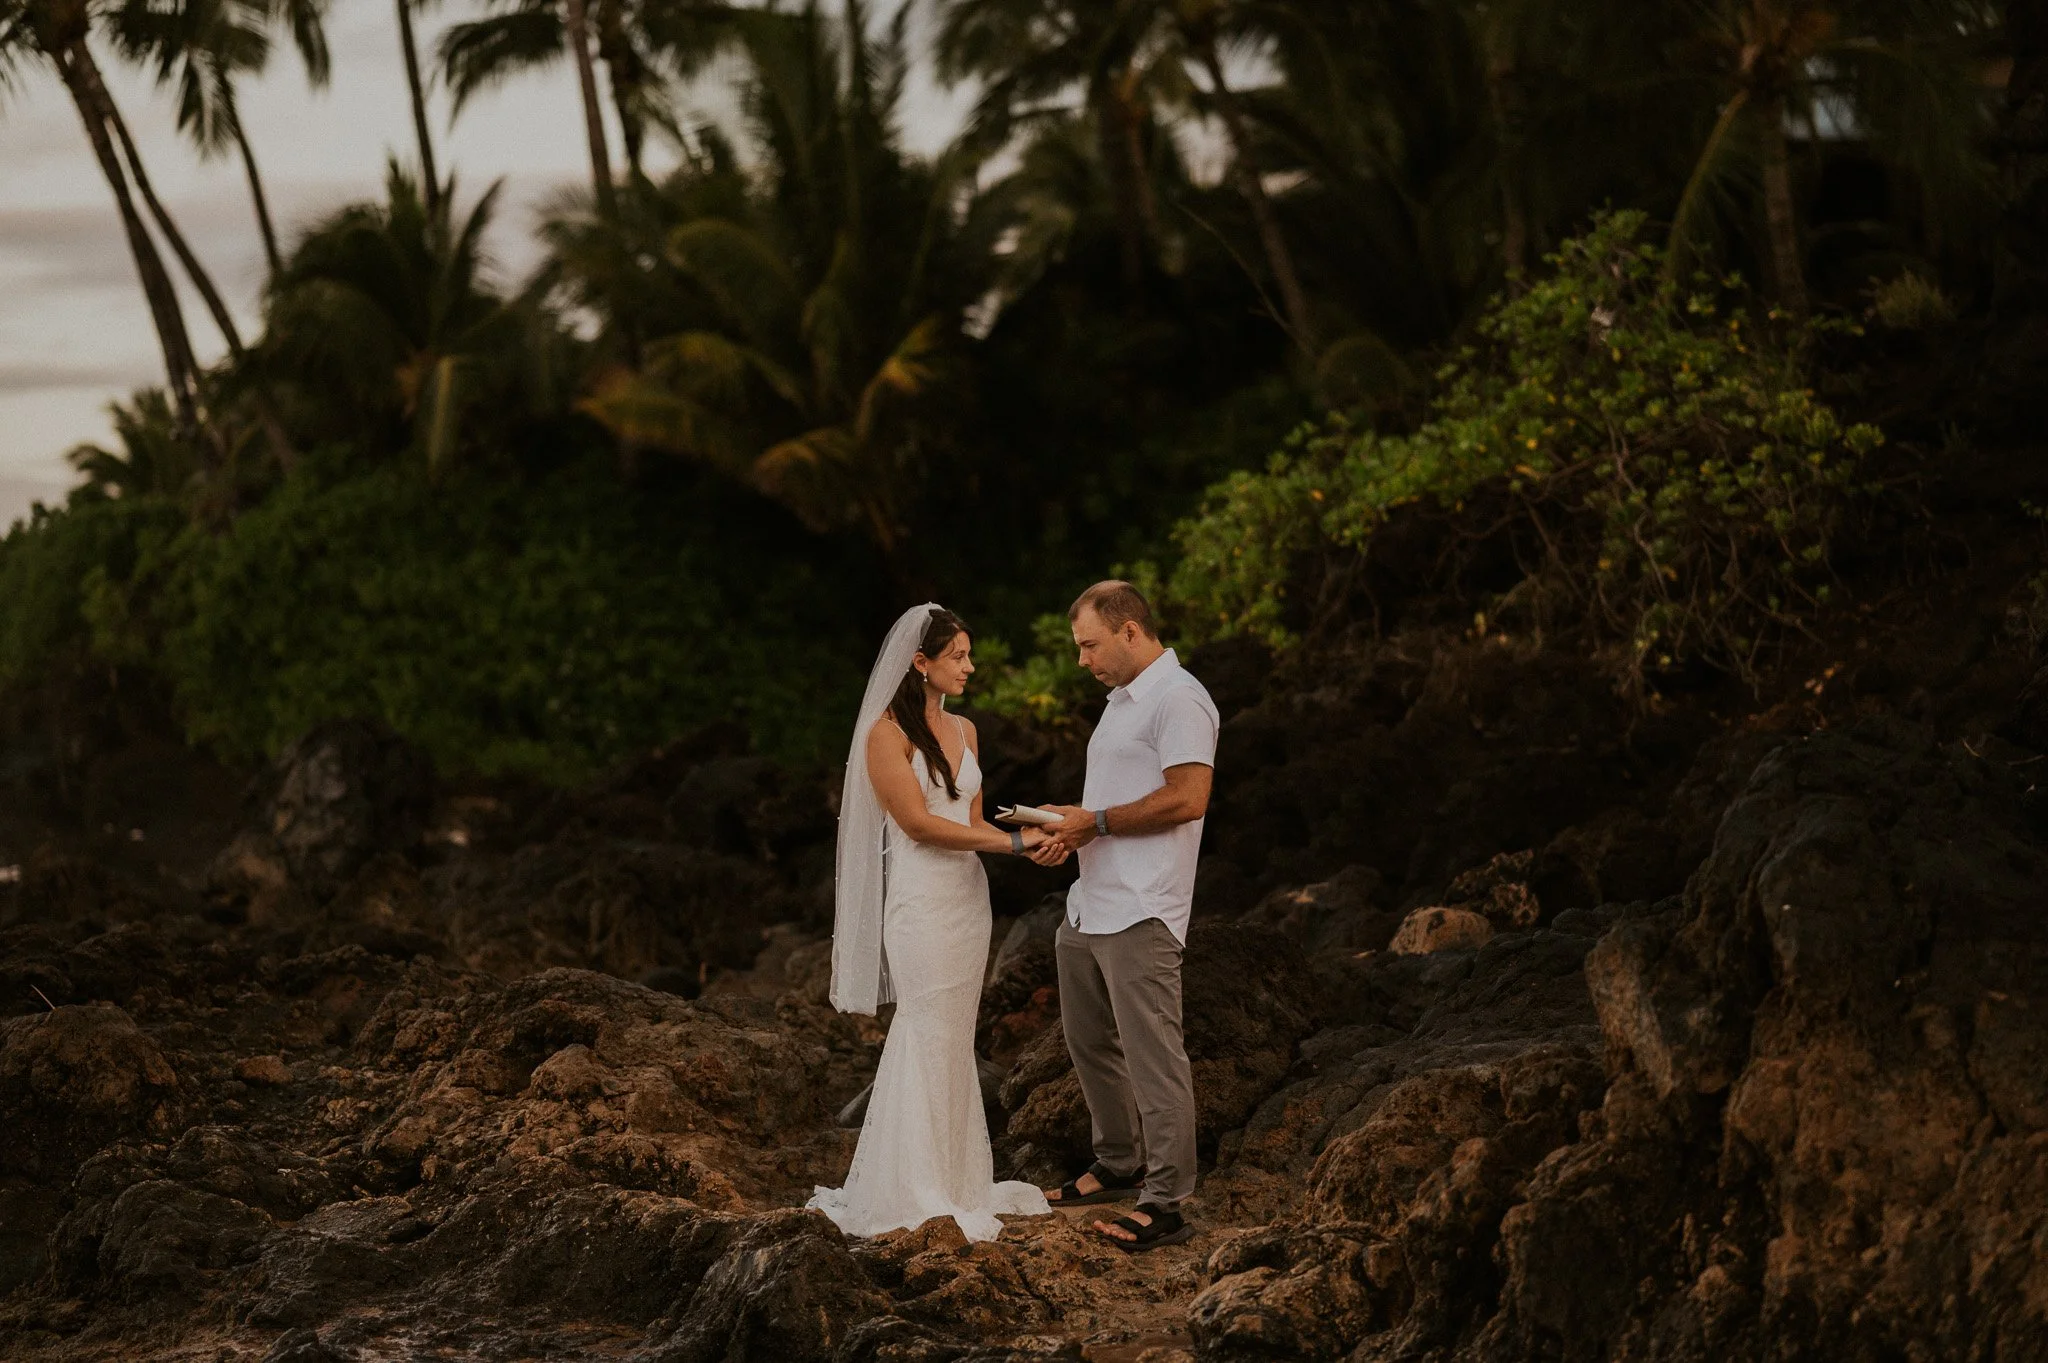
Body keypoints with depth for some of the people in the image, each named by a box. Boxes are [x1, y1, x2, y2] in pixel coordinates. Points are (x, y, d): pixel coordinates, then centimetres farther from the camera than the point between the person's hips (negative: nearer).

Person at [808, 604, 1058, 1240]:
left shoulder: (964, 732, 13)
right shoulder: (888, 734, -10)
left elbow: (971, 822, 13)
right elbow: (919, 823, -15)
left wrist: (1029, 842, -5)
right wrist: (1015, 841, -17)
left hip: (968, 895, 7)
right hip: (919, 898, -7)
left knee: (954, 1040, 10)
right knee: (931, 1042, -5)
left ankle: (955, 1177, 16)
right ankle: (919, 1192, 2)